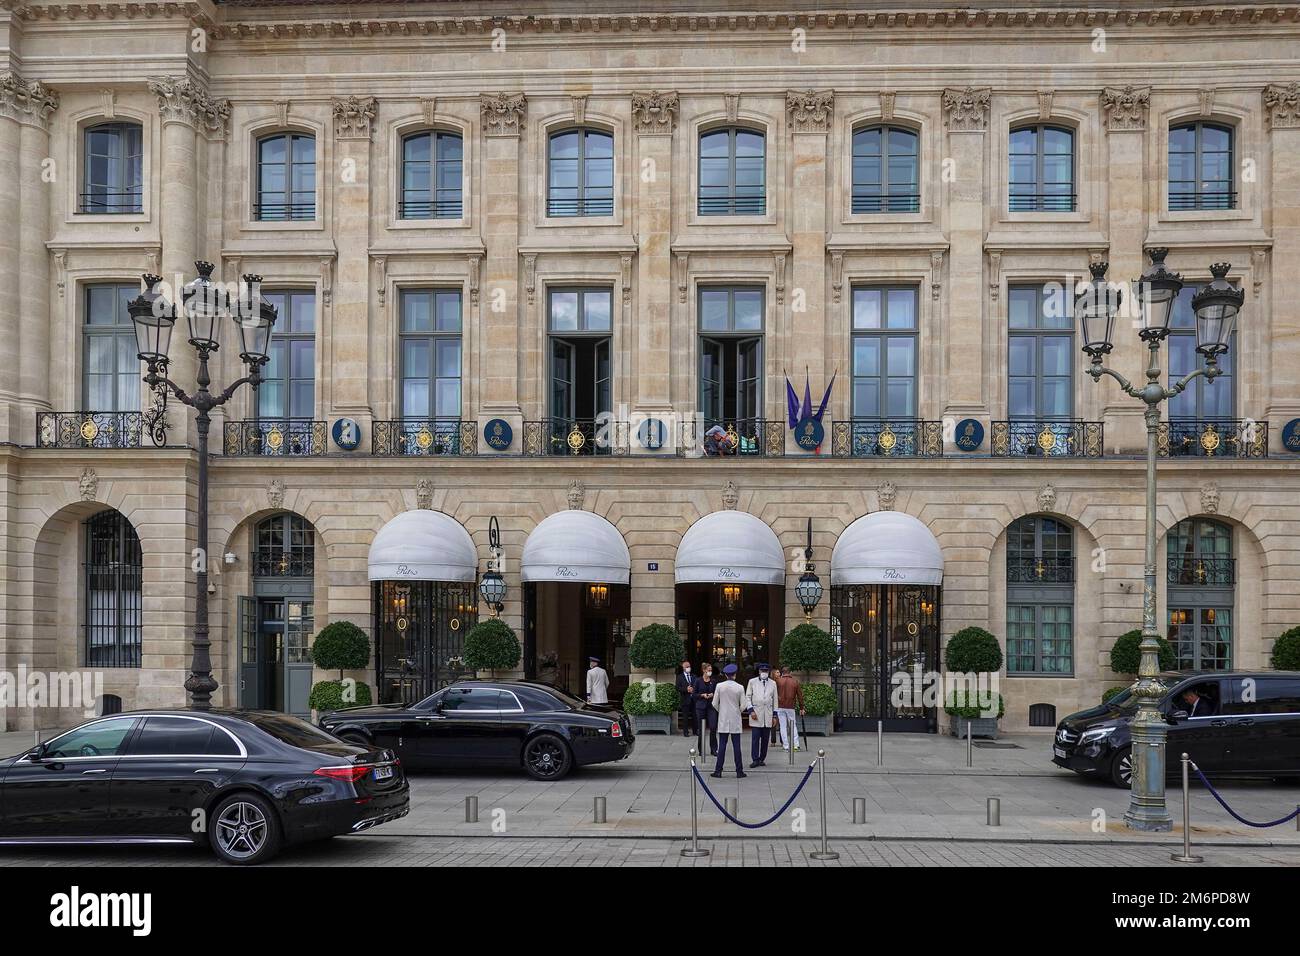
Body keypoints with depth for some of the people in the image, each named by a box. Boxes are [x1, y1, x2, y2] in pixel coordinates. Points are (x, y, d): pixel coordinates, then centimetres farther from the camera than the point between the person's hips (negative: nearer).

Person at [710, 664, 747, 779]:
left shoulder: (720, 686, -5)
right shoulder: (740, 688, -7)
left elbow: (715, 703, 0)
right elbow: (743, 705, -4)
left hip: (723, 719, 1)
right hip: (735, 721, -1)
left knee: (722, 745, 5)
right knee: (736, 745, 3)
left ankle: (718, 770, 4)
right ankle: (739, 771, 6)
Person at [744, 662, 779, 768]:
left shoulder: (773, 683, 12)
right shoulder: (752, 682, 7)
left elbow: (775, 700, 14)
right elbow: (747, 697, 6)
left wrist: (774, 715, 10)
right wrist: (751, 710, -6)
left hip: (768, 715, 2)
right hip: (756, 714, -2)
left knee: (765, 739, 3)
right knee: (755, 738, -8)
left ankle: (762, 759, 11)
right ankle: (755, 759, -5)